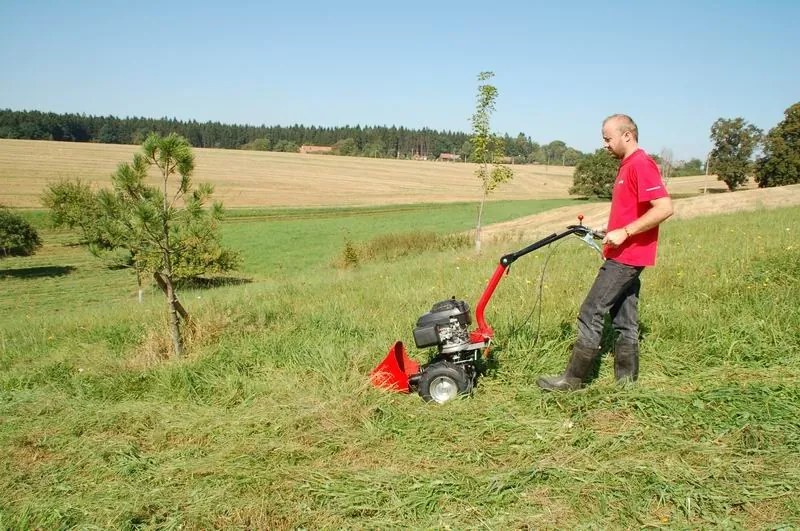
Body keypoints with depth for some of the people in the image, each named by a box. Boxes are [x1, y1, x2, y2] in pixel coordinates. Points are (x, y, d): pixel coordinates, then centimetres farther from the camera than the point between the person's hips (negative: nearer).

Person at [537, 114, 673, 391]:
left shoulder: (641, 165, -14)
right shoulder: (628, 166, 17)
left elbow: (664, 207, -23)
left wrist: (624, 232, -22)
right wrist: (611, 230, 14)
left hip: (626, 257, -10)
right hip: (624, 256, 10)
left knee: (591, 314, -7)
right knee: (624, 320, 11)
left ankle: (574, 378, 0)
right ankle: (627, 382, 18)